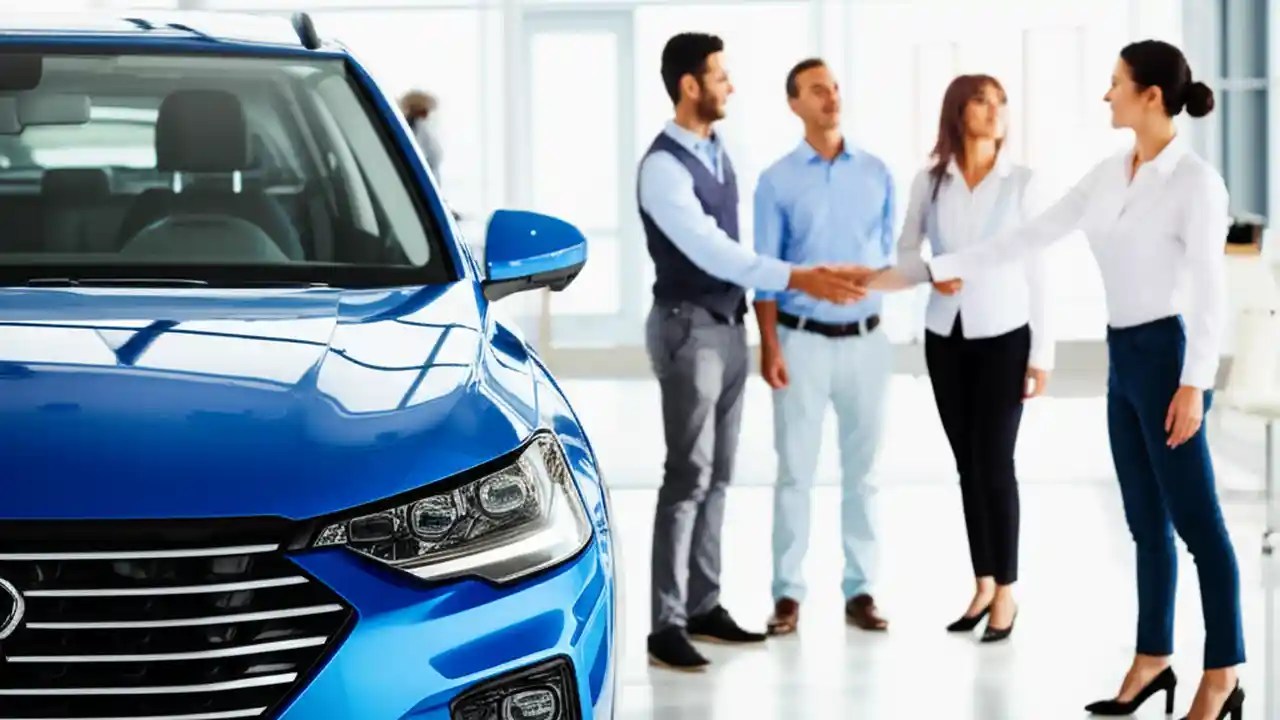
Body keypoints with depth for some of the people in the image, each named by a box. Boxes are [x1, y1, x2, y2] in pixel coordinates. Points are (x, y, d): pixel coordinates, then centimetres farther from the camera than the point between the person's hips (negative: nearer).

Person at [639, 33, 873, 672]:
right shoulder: (663, 166, -19)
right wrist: (798, 279, -35)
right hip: (688, 328, -9)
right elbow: (709, 252, -28)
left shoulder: (717, 152, 9)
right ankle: (667, 626, -6)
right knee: (688, 476, -9)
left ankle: (703, 606, 19)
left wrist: (751, 314, 15)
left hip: (729, 325, 9)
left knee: (717, 474, 11)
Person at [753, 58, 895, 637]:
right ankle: (788, 592, 6)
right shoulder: (778, 181, -2)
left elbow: (886, 253, 12)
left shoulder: (875, 173, 5)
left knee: (861, 470, 7)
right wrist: (769, 347, -9)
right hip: (803, 340, -2)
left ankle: (860, 590, 13)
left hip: (864, 339, 2)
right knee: (795, 471, 0)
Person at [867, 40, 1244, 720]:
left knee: (1196, 522, -2)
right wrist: (922, 272, 8)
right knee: (1147, 522, 13)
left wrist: (1194, 385, -21)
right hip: (1125, 356, 8)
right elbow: (1024, 239, 11)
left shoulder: (1196, 180, -14)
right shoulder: (1108, 174, 9)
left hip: (1166, 354, -8)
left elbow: (1209, 291, -16)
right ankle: (1153, 660, 21)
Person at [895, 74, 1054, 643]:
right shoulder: (929, 181, 2)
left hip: (1004, 335, -3)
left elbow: (1036, 268, -3)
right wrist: (932, 273, -13)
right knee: (967, 463, 8)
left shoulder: (1021, 182, -4)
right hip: (946, 335, 3)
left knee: (995, 461, -5)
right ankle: (983, 584, 17)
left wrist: (1042, 353, -5)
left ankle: (1006, 590, 4)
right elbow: (904, 252, 10)